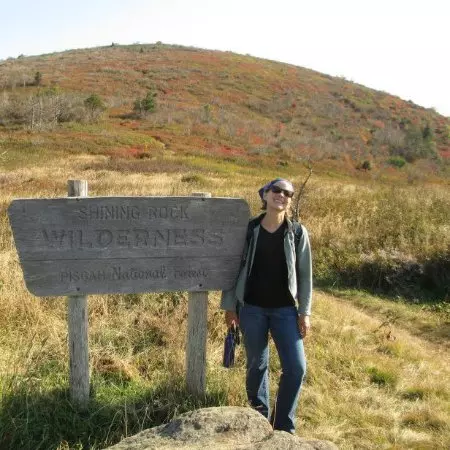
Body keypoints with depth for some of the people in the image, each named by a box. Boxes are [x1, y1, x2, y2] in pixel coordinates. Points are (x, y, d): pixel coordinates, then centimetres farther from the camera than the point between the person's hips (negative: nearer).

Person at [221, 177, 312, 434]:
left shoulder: (297, 233, 0)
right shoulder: (248, 230, -1)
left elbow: (305, 274, 2)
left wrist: (305, 312, -2)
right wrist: (230, 306, 1)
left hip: (285, 309, 1)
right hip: (252, 309, 0)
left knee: (296, 367, -2)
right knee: (257, 366, 11)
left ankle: (284, 427, 17)